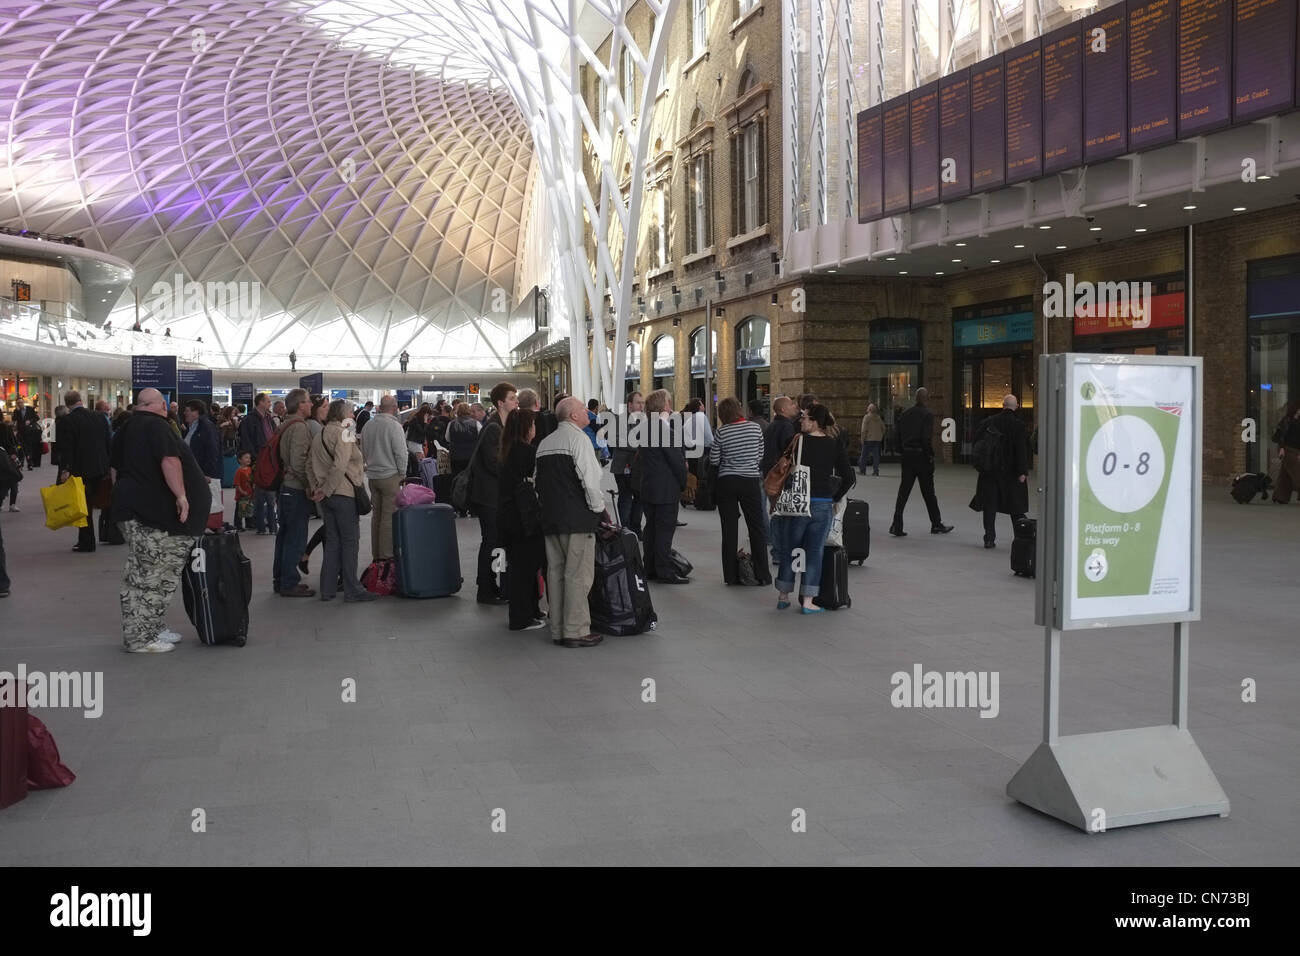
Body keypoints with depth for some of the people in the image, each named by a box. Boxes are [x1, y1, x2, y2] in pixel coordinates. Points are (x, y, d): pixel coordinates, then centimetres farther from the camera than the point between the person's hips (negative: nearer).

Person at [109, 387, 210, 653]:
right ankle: (140, 638, -2)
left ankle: (149, 629, 24)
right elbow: (169, 460, -25)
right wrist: (181, 495, -22)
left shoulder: (126, 428, 17)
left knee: (140, 575, 15)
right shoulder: (157, 426, -12)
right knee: (152, 577, -5)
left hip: (130, 508, 10)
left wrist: (122, 496, 31)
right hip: (154, 512, -10)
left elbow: (115, 467, 24)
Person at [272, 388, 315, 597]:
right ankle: (289, 583, 0)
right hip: (296, 489, -10)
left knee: (285, 533, 16)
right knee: (296, 537, -4)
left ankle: (281, 579, 25)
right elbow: (298, 462, -24)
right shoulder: (299, 427, -16)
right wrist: (310, 484, -13)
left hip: (286, 487, 10)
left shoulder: (286, 426, 14)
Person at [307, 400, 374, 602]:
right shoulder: (343, 433, -12)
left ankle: (327, 589, 14)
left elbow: (310, 464, 12)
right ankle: (352, 590, 1)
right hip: (344, 494, -8)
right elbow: (339, 467, -22)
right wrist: (326, 491, -15)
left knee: (332, 541, 13)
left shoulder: (319, 436, 13)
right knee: (350, 541, -1)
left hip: (327, 496, 8)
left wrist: (316, 488, 8)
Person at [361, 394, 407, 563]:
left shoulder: (369, 425, 6)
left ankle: (375, 553, 18)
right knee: (389, 516, -3)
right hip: (390, 475, -7)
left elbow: (363, 449, 14)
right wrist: (402, 473, -2)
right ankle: (386, 554, -2)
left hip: (372, 476, 7)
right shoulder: (394, 425, -14)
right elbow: (400, 452, -15)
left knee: (376, 515, 13)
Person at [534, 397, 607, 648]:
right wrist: (599, 508, -4)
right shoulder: (578, 439, -10)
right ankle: (576, 632, -2)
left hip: (550, 518, 8)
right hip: (577, 519, -8)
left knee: (555, 573, 11)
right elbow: (590, 479, -17)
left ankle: (557, 630, 17)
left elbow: (537, 481, 17)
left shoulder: (544, 443, 13)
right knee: (578, 575, -4)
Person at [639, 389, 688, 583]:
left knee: (652, 528, 14)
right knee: (665, 530, -3)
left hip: (648, 487, 9)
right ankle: (665, 572, 0)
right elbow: (677, 460, -16)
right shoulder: (664, 430, -20)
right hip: (666, 490, -9)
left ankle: (650, 569, 20)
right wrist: (684, 482, -1)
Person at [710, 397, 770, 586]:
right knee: (757, 528, 8)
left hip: (727, 481, 0)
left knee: (729, 529, 6)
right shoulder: (755, 428, -3)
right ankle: (762, 575, 7)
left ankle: (730, 575, 8)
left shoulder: (721, 432, -7)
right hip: (750, 480, 1)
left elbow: (713, 460, -2)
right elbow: (760, 455, 5)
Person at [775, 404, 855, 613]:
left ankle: (783, 597, 19)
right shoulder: (835, 445, 0)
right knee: (815, 552, 7)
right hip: (823, 505, 1)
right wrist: (835, 499, 9)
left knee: (788, 550, 12)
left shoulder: (796, 441, -8)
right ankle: (808, 601, 5)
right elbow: (849, 477, -1)